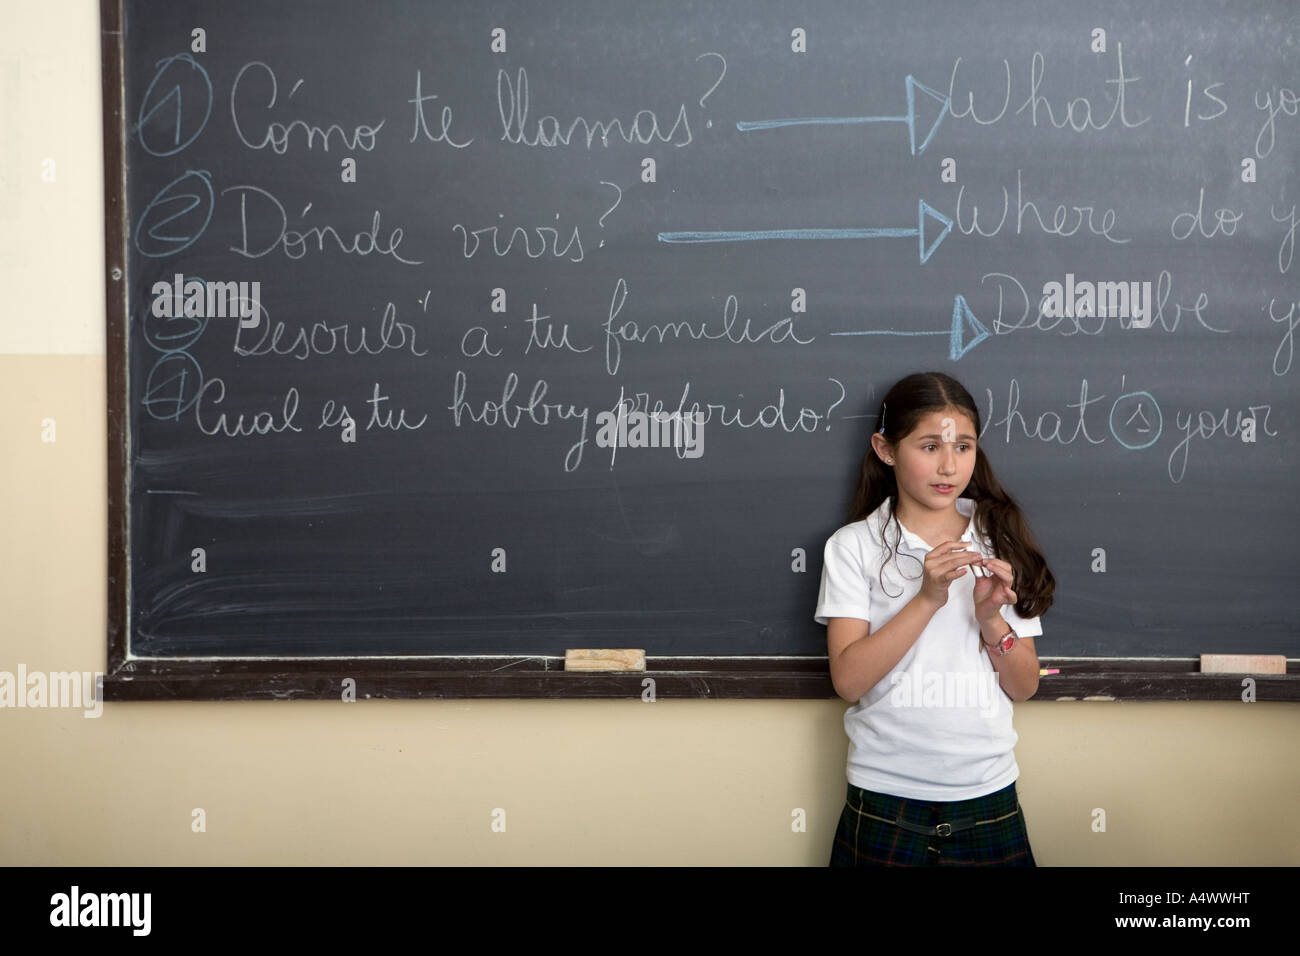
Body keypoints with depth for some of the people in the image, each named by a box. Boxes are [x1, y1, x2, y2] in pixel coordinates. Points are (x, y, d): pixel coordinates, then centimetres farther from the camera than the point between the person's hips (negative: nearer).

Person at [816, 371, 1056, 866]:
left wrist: (990, 618, -13)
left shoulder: (1000, 544, 6)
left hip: (988, 797, 2)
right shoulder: (853, 546, -3)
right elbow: (848, 679, -13)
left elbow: (1024, 687, 5)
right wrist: (927, 598, -21)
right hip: (884, 803, -2)